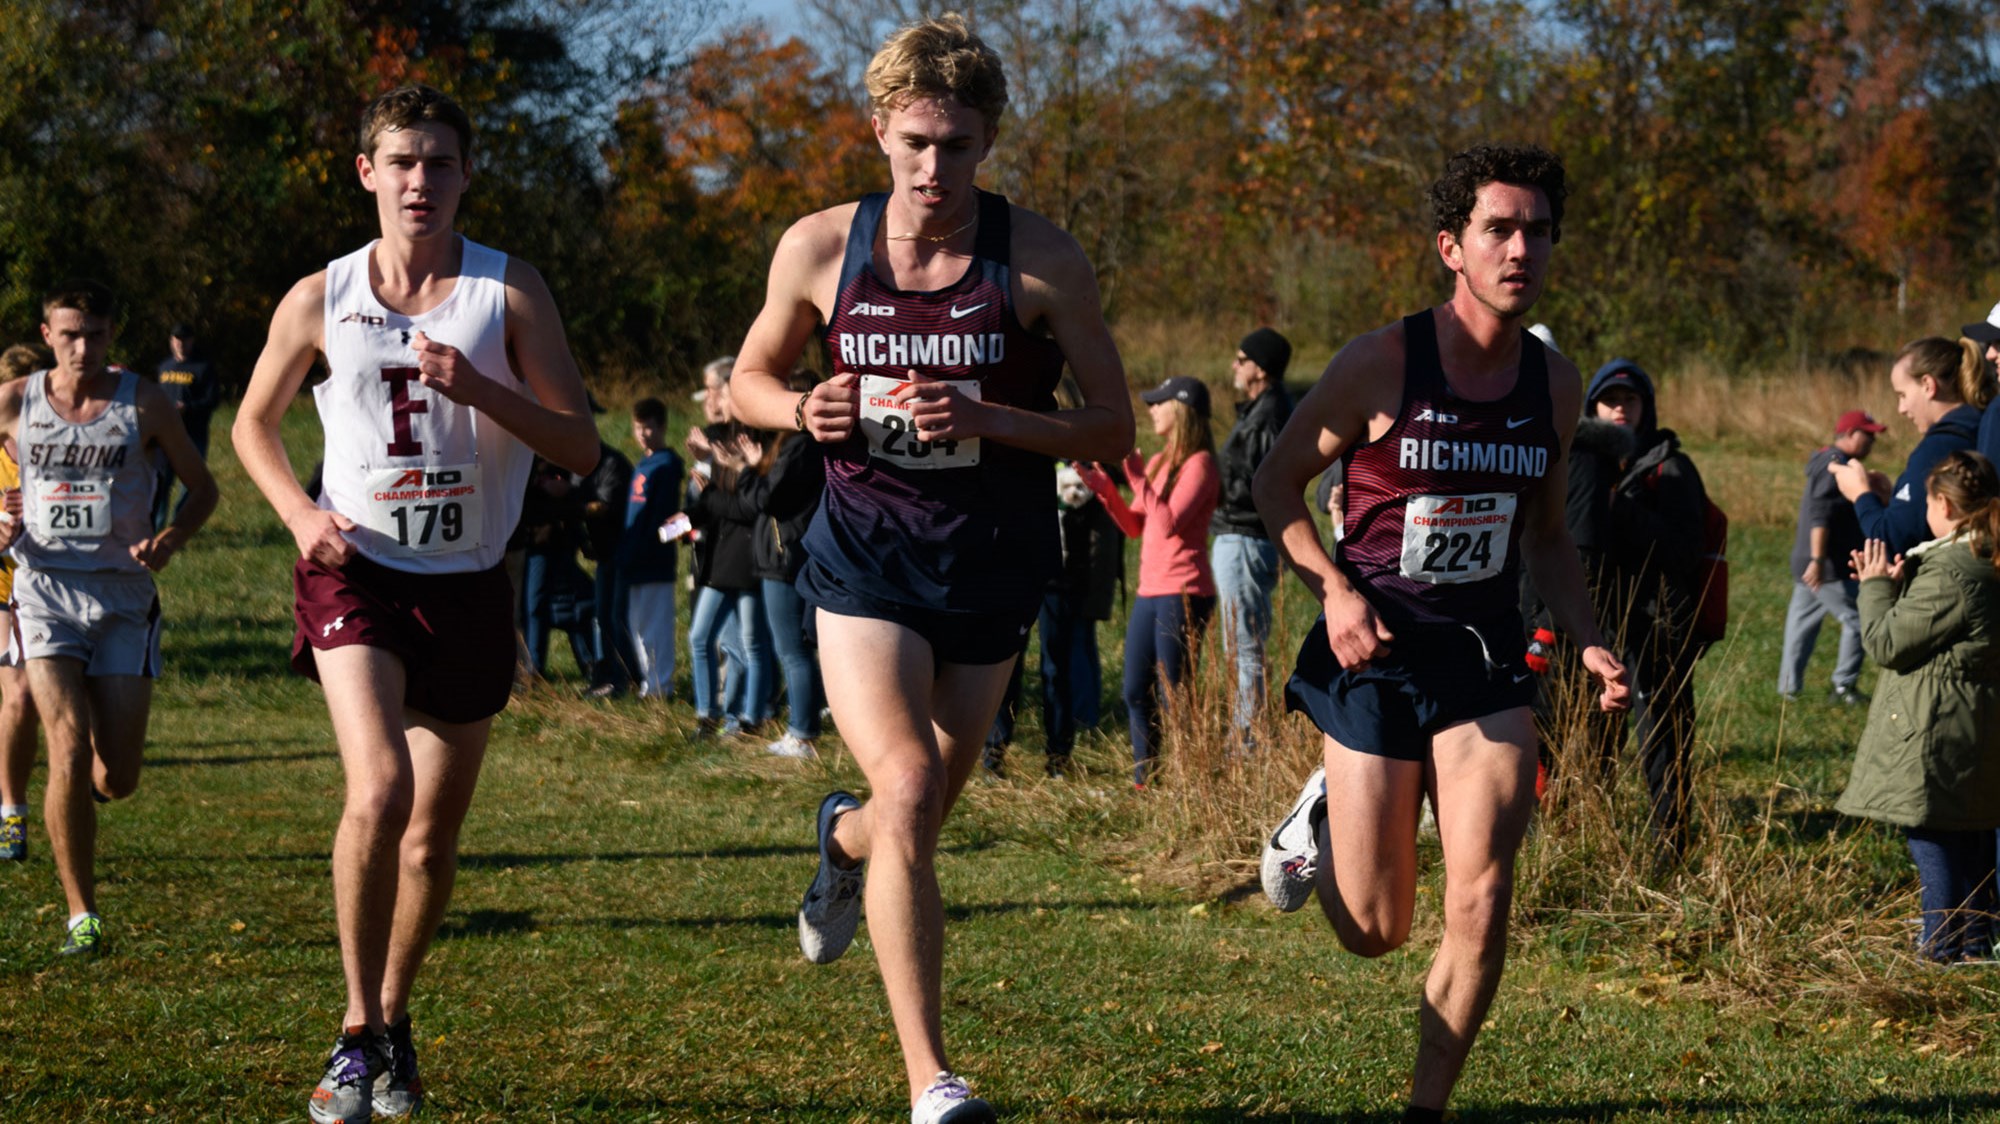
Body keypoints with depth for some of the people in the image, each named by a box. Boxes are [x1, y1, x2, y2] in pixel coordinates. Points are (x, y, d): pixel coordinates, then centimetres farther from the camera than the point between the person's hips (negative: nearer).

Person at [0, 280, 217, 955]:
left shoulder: (143, 404, -1)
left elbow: (202, 487, 8)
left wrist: (170, 540, -11)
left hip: (124, 596, 1)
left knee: (117, 780, 0)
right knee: (70, 755, -17)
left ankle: (72, 796, 39)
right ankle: (81, 916, -7)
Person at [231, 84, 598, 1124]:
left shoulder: (509, 291, -3)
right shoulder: (321, 299, 0)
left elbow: (580, 446, -5)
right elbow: (254, 424, 15)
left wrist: (476, 388, -20)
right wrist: (301, 514, -4)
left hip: (466, 582, 2)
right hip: (354, 571, -1)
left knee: (434, 836, 9)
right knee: (379, 785, -24)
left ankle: (393, 1017, 34)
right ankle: (356, 1036, -11)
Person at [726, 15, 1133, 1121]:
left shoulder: (1040, 260, -8)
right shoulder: (820, 249, -4)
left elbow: (1113, 426, -5)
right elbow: (750, 378, 12)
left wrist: (985, 419, -21)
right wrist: (801, 409, -11)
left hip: (990, 563, 1)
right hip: (863, 554, -1)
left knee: (919, 820, 15)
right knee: (908, 791, -21)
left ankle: (846, 838, 55)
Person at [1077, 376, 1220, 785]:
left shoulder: (1198, 464, -9)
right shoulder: (1159, 462, 17)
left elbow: (1169, 524, -19)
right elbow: (1135, 526, 17)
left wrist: (1137, 477, -18)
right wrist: (1103, 487, 6)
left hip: (1182, 593, -9)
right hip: (1150, 593, 9)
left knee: (1171, 696, -8)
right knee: (1136, 694, 9)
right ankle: (1143, 782, 15)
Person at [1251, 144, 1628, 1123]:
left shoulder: (1555, 385, 3)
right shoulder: (1381, 364, -11)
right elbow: (1276, 483, -1)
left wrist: (1587, 640, 5)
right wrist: (1335, 588, -15)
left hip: (1485, 656, 3)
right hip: (1375, 652, -3)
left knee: (1481, 905, -12)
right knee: (1373, 932, 4)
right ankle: (1323, 814, 38)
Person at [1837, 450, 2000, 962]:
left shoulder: (1948, 573, -23)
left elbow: (1886, 644, -17)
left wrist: (1877, 587, -3)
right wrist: (1894, 583, 10)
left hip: (1937, 735, -10)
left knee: (1932, 838, -2)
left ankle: (1945, 945, 1)